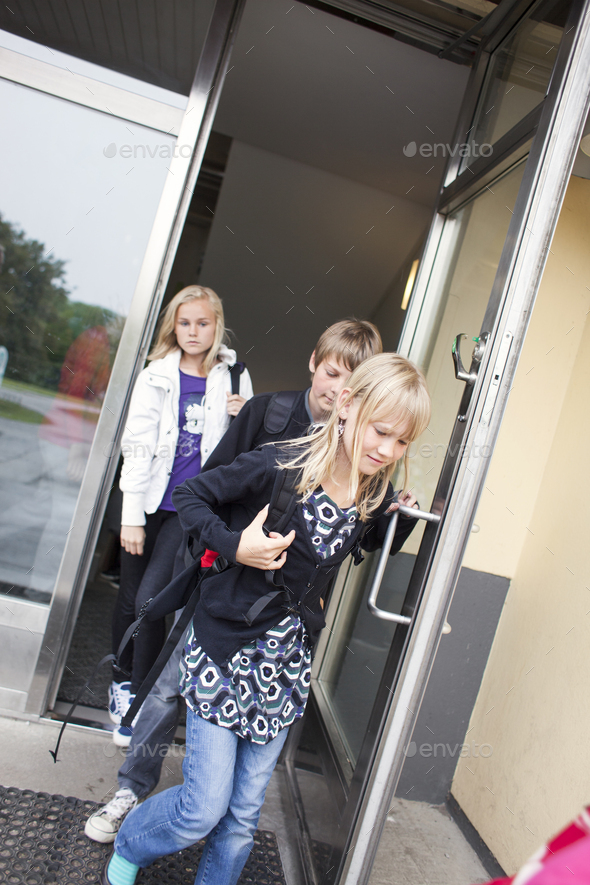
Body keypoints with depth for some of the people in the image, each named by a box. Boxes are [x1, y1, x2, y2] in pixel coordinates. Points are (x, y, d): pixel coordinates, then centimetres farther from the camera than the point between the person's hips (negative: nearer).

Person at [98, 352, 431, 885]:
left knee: (244, 813, 16)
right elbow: (189, 495, -9)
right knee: (205, 809, 5)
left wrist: (405, 520, -2)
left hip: (287, 668, 5)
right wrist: (232, 544, -23)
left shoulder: (376, 496, -4)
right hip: (226, 654, -4)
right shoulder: (279, 467, -20)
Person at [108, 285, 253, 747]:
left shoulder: (233, 379, 1)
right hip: (149, 502, 1)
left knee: (151, 598, -9)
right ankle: (122, 680, 35)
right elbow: (137, 447, -4)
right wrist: (131, 517, -6)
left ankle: (140, 699, 9)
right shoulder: (157, 376, -1)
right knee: (130, 598, 11)